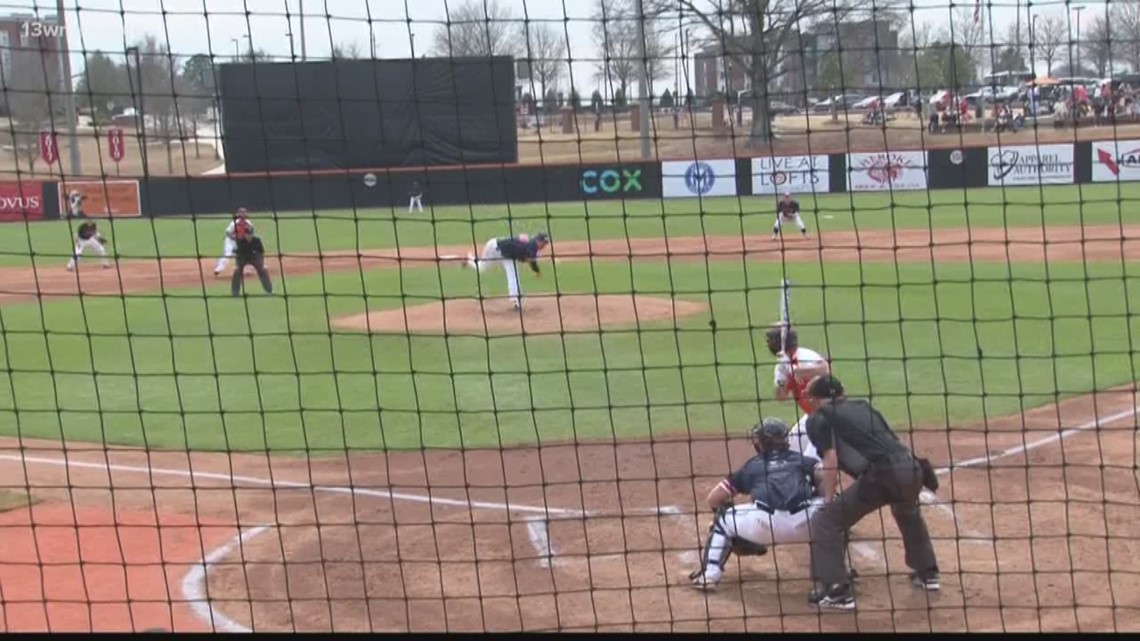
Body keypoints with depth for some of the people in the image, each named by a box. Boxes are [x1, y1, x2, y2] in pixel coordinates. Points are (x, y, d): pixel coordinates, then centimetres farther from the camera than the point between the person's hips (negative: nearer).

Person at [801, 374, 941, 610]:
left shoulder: (819, 418, 10)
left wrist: (829, 499, 5)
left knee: (826, 520, 4)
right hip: (911, 467, 7)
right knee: (908, 513, 39)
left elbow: (831, 460, -1)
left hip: (881, 474, -7)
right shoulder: (863, 405, 30)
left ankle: (836, 590, -5)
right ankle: (927, 573, 45)